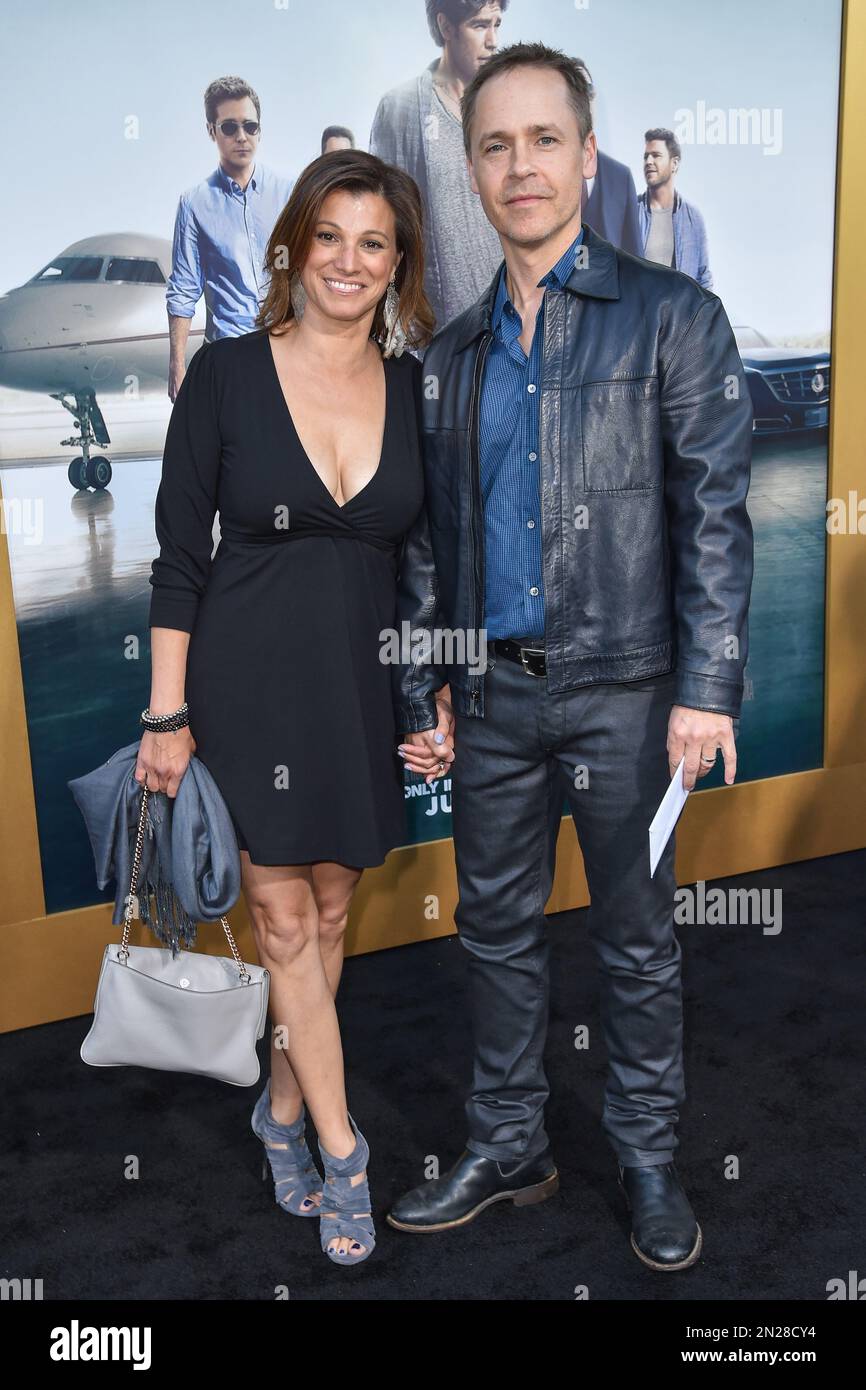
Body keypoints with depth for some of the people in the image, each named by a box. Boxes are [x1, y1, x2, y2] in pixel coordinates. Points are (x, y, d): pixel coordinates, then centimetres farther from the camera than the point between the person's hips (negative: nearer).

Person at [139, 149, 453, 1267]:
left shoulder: (417, 388, 3)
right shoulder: (227, 373, -5)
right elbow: (180, 555, -4)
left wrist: (443, 702, 6)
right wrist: (169, 715, -7)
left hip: (365, 683, 3)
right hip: (250, 679, -3)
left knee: (329, 912, 13)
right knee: (285, 920, 2)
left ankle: (283, 1106, 34)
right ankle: (340, 1148, 19)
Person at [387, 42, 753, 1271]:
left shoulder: (670, 316, -1)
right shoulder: (453, 354, 12)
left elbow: (714, 511, -7)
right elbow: (428, 539, 12)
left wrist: (706, 688, -14)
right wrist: (418, 695, 9)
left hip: (622, 692, -4)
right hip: (493, 694, 4)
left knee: (636, 938, 9)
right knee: (497, 929, 13)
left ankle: (649, 1157, 29)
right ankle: (508, 1147, 31)